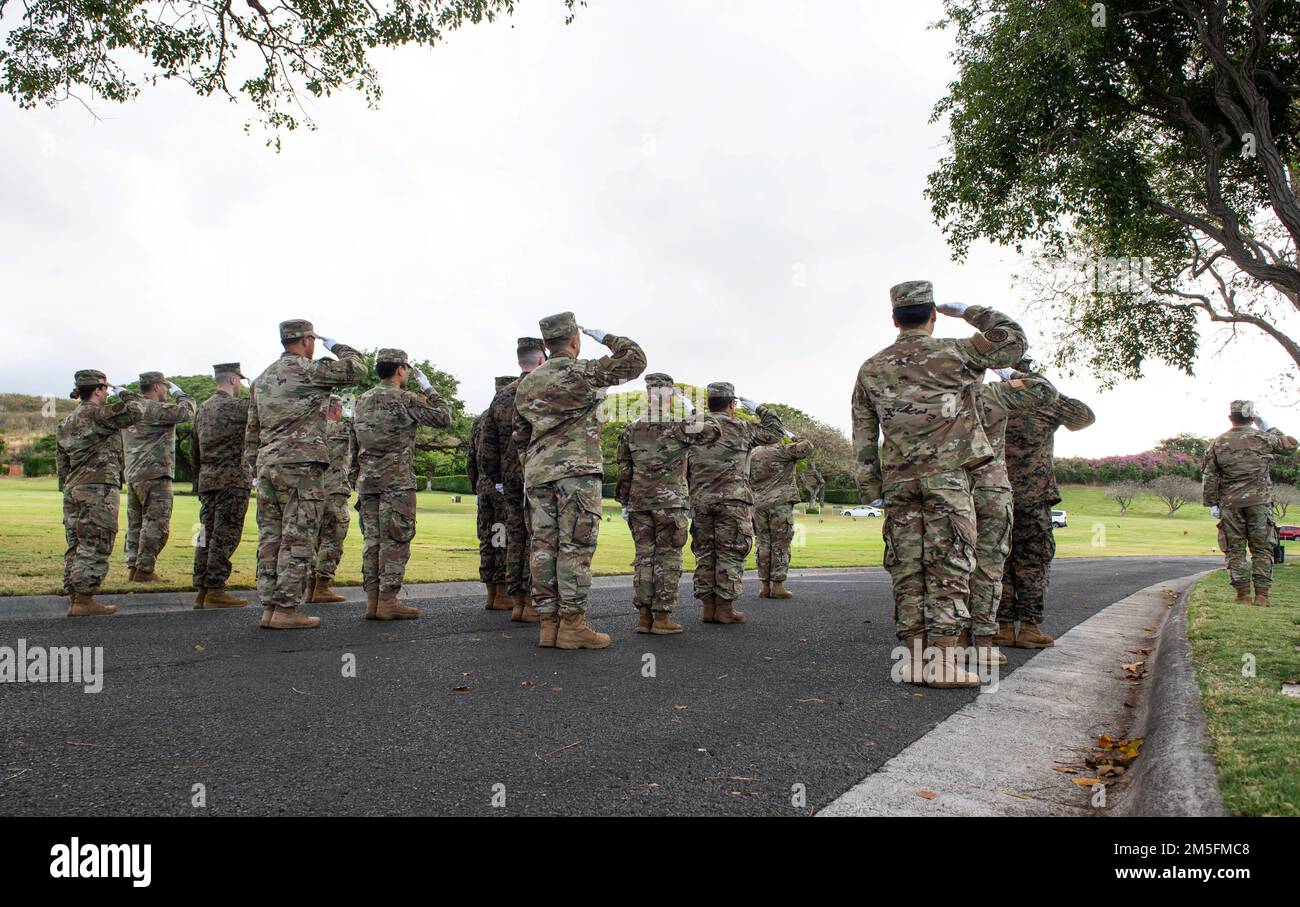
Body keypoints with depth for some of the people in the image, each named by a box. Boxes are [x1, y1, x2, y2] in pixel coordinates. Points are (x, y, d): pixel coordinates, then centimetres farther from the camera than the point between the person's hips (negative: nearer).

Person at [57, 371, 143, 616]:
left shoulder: (66, 423, 18)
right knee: (94, 547, -6)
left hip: (74, 489, 9)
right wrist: (124, 394, 4)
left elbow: (61, 463, 20)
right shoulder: (96, 414, -10)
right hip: (98, 489, -9)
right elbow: (135, 412, -15)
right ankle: (84, 601, -5)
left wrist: (67, 490, 23)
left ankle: (74, 600, 16)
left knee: (76, 546, 11)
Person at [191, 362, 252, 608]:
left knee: (207, 534, 10)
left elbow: (194, 449, 22)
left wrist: (198, 481, 27)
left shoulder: (203, 408, 17)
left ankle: (201, 590, 13)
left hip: (207, 480, 8)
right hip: (232, 480, -8)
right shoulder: (236, 406, -10)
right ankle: (215, 591, -4)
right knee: (225, 536, -5)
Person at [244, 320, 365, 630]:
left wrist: (253, 467, 23)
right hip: (300, 465, -8)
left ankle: (269, 607, 11)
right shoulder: (306, 370, -6)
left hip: (267, 465, 8)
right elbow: (355, 368, -8)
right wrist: (336, 346, 9)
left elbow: (252, 429, 20)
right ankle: (286, 610, -4)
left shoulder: (262, 379, 19)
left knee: (271, 537, 9)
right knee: (297, 539, -5)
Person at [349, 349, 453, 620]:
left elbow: (353, 446, 18)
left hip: (367, 481, 7)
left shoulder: (361, 401, 15)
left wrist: (355, 481, 23)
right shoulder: (405, 399, -8)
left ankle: (372, 602, 10)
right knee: (395, 541, -3)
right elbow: (444, 418, -4)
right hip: (397, 481, -7)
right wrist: (427, 387, 6)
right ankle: (388, 601, -4)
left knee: (372, 540, 8)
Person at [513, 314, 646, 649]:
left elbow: (520, 436, 20)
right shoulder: (582, 371, -5)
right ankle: (572, 625, -6)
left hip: (538, 473, 7)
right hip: (577, 470, -7)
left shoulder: (527, 383, 16)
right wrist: (606, 338, 10)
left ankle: (548, 623, 7)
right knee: (575, 546, -6)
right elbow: (635, 360, -4)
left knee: (544, 545, 5)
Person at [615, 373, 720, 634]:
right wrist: (692, 418, 15)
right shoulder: (679, 428, -7)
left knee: (644, 556, 9)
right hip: (670, 503, -4)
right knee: (668, 558, 1)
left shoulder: (631, 431, 5)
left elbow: (624, 471, 8)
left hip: (639, 503, 4)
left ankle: (644, 616, 9)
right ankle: (662, 617, 0)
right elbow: (715, 431, 2)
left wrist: (625, 502, 16)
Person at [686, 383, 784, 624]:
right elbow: (774, 432, 11)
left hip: (700, 501, 4)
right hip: (732, 501, -4)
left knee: (705, 553, 9)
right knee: (730, 554, 1)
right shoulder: (740, 428, 0)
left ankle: (707, 607, 11)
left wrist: (687, 499, 15)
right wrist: (758, 409, 22)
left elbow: (683, 470, 10)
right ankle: (725, 608, 0)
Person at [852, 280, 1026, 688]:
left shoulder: (871, 369, 11)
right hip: (947, 476, -4)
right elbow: (1013, 340, 12)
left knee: (907, 568, 6)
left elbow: (863, 433, 10)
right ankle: (944, 661, -5)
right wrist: (968, 311, 19)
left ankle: (914, 659, 8)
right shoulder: (952, 354, 0)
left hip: (898, 481, 4)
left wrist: (872, 487, 14)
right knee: (948, 567, -3)